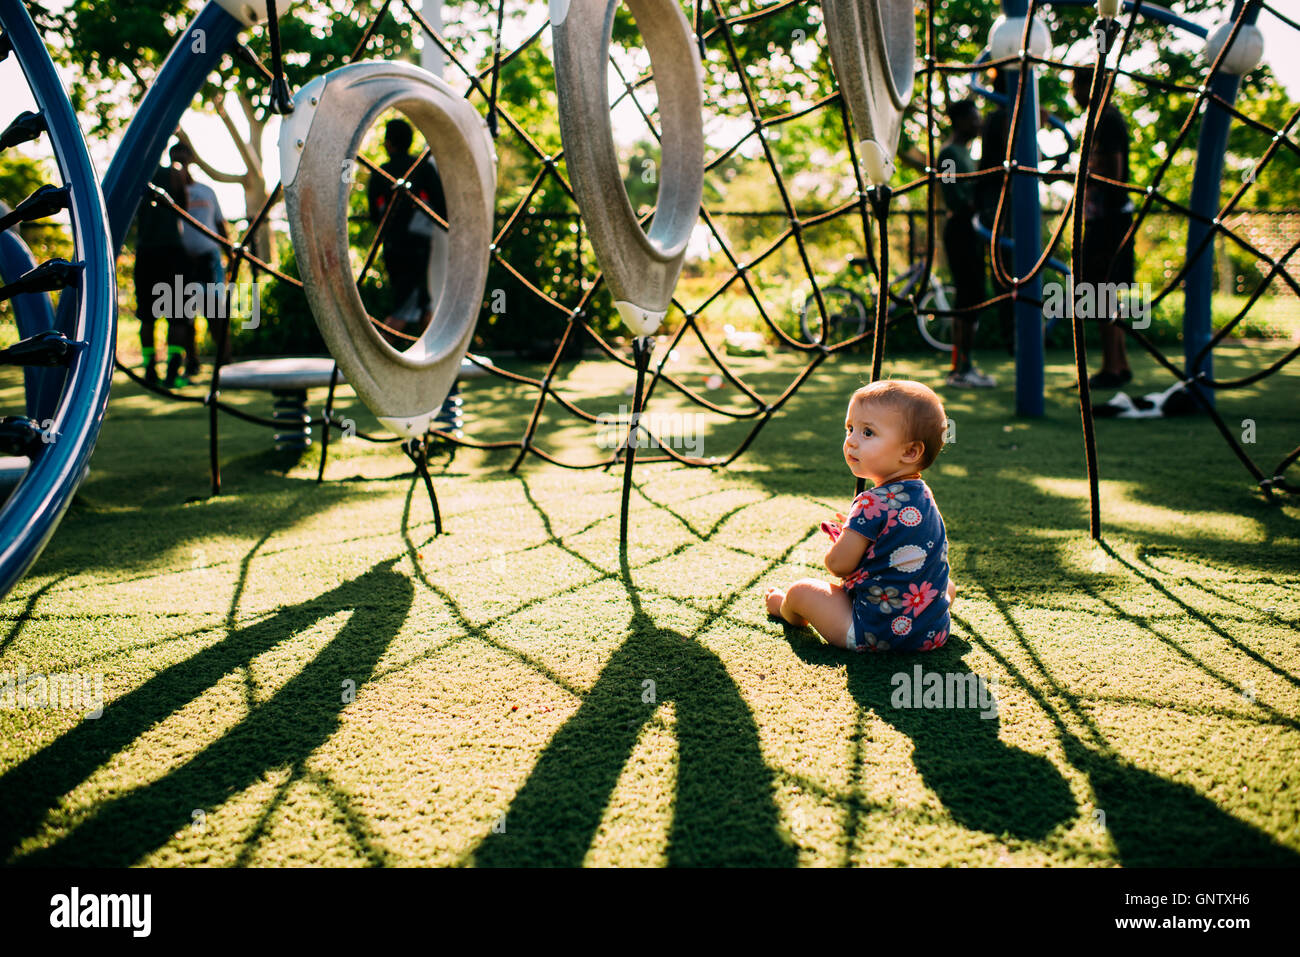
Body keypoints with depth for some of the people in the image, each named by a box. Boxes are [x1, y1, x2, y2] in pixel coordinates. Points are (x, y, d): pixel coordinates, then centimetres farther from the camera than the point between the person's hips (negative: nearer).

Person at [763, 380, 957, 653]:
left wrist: (841, 541, 7)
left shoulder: (873, 504, -22)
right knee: (949, 584, 37)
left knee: (802, 591, 7)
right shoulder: (924, 496, 3)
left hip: (875, 633, -8)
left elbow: (839, 565, -15)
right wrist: (856, 532, 19)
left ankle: (783, 608, 40)